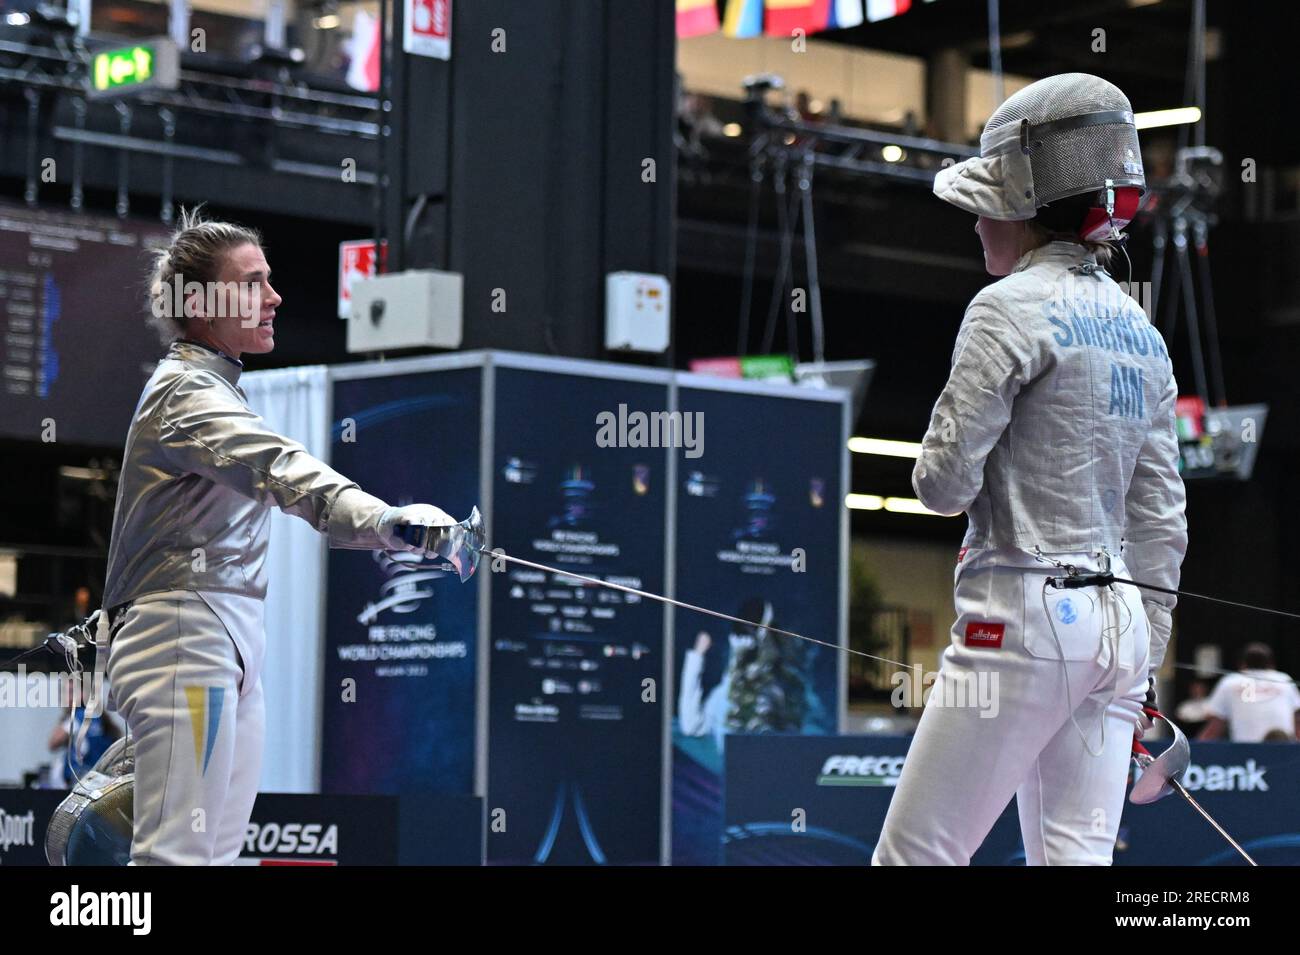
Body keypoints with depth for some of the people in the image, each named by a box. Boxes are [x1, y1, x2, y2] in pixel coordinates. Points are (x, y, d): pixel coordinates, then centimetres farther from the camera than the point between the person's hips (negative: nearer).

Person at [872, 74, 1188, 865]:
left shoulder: (1012, 309, -10)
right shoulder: (1140, 331, 13)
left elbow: (945, 484, -13)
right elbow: (1161, 523, 14)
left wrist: (939, 463, 10)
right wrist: (1142, 668, 19)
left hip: (1022, 619, -7)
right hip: (1118, 627, 7)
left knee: (913, 858, 0)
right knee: (1076, 861, 6)